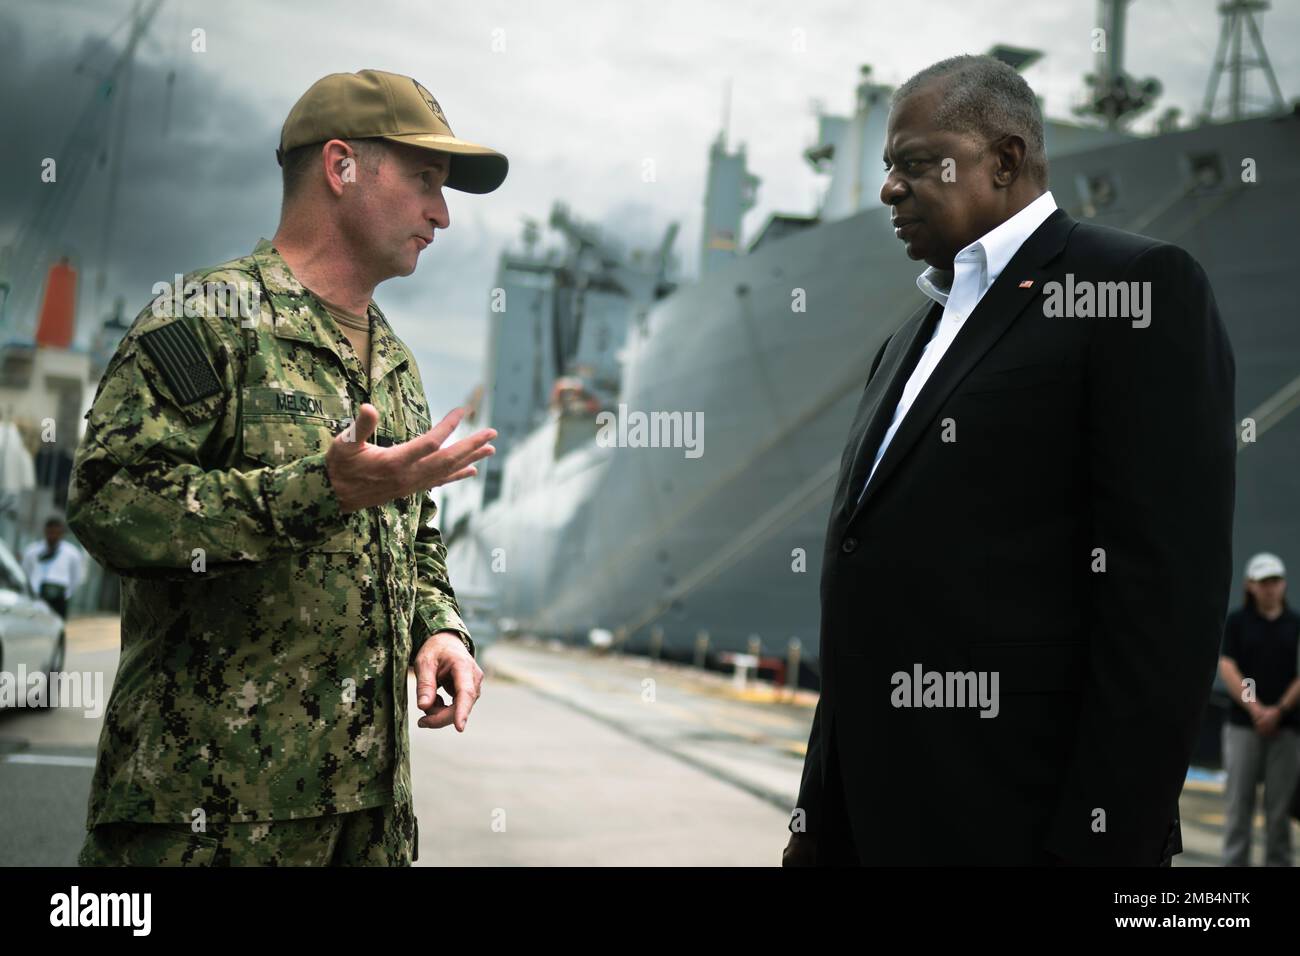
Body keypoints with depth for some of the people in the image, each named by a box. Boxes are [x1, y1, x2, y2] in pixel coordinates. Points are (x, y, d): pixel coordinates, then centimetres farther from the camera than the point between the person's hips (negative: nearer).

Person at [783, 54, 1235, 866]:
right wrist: (822, 816, 13)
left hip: (1018, 818, -7)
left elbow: (1169, 592, -15)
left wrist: (1103, 841, -18)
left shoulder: (1142, 288, -6)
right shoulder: (911, 339, 18)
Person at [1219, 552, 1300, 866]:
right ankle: (1234, 863, 1)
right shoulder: (1237, 622, 6)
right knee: (1238, 802, -2)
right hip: (1243, 725, -1)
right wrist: (1256, 709, -12)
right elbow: (1227, 668, -2)